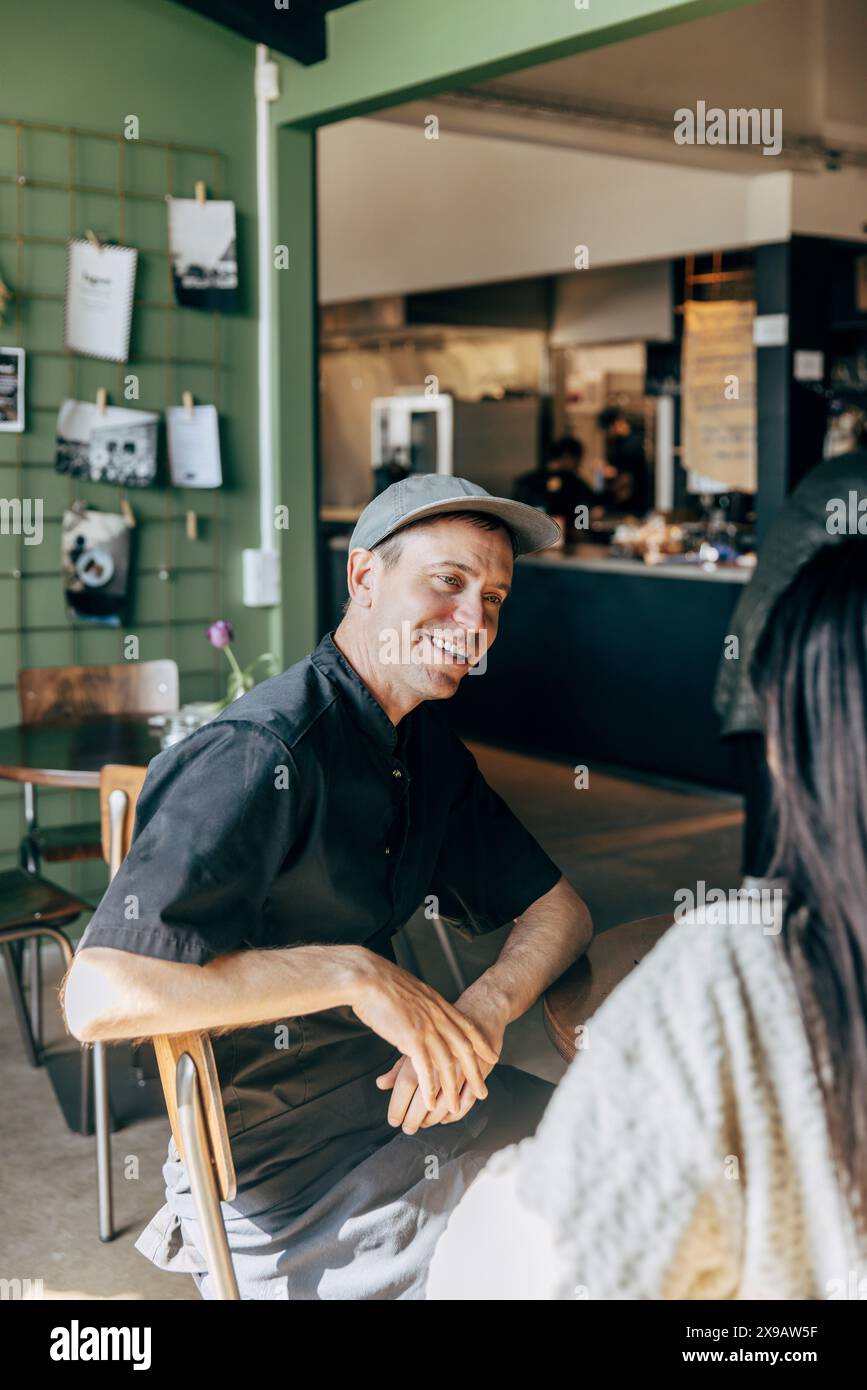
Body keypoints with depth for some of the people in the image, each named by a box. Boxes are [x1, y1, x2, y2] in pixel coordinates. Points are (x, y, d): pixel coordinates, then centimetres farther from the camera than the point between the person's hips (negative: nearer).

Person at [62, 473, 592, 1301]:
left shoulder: (430, 749, 5)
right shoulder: (262, 757, -25)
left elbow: (557, 907, 8)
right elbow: (99, 998, -33)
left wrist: (485, 1009, -13)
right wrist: (357, 972, -31)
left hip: (392, 1086, 8)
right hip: (276, 1165, -8)